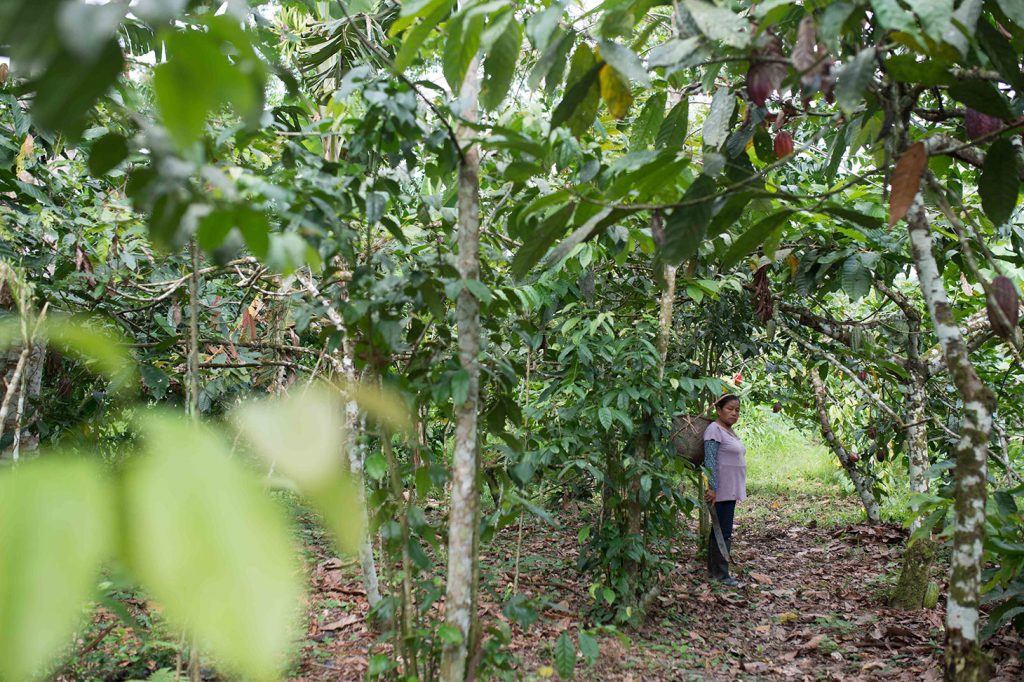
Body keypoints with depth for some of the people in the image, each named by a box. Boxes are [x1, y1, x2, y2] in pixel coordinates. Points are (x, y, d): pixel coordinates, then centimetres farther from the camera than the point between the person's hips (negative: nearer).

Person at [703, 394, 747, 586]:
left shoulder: (730, 431, 16)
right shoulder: (714, 429, -13)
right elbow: (710, 460, -19)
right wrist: (712, 488, -23)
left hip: (731, 490, 9)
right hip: (722, 490, -9)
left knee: (719, 529, 14)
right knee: (724, 531, -6)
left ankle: (713, 567, 21)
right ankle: (720, 573, 1)